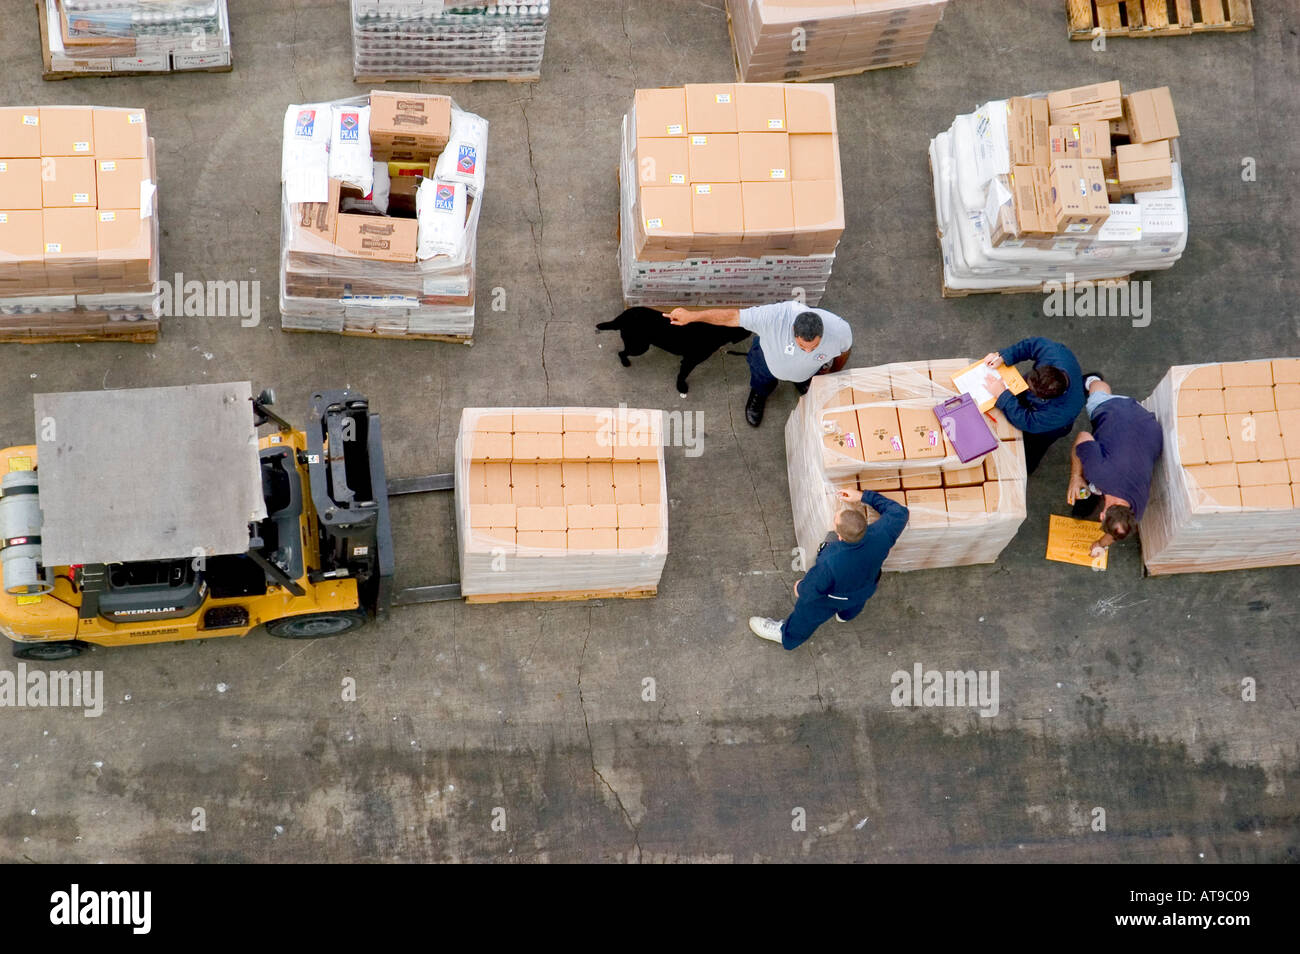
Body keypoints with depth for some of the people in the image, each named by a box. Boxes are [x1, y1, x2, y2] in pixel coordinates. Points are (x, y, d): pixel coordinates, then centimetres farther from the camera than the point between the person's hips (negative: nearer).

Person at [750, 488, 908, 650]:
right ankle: (846, 614, 74)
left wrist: (800, 588, -3)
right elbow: (898, 513, -17)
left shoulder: (829, 563, -47)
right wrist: (863, 496, -14)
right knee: (854, 605, 40)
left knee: (808, 615, 29)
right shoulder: (881, 535, -39)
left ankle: (788, 636, 59)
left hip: (832, 599, -4)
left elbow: (810, 590, -27)